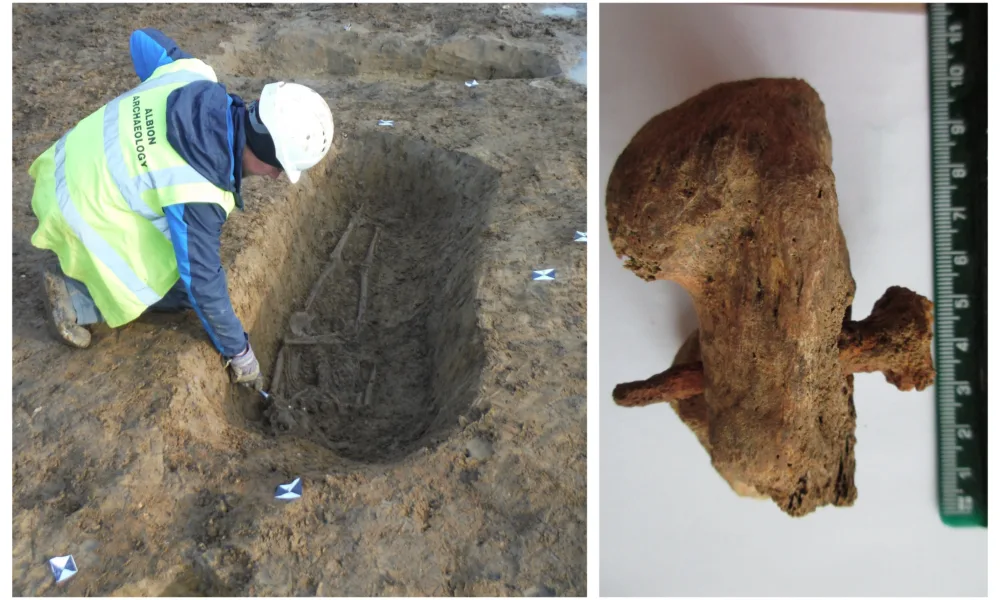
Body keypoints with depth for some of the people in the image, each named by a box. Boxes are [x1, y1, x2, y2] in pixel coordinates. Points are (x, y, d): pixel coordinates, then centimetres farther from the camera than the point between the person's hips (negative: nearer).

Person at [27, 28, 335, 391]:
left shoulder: (197, 79, -16)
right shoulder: (197, 195, -33)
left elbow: (142, 40, 3)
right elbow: (203, 283, -23)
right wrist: (238, 352, -9)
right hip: (84, 208, -8)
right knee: (181, 289, -4)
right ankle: (75, 294, 2)